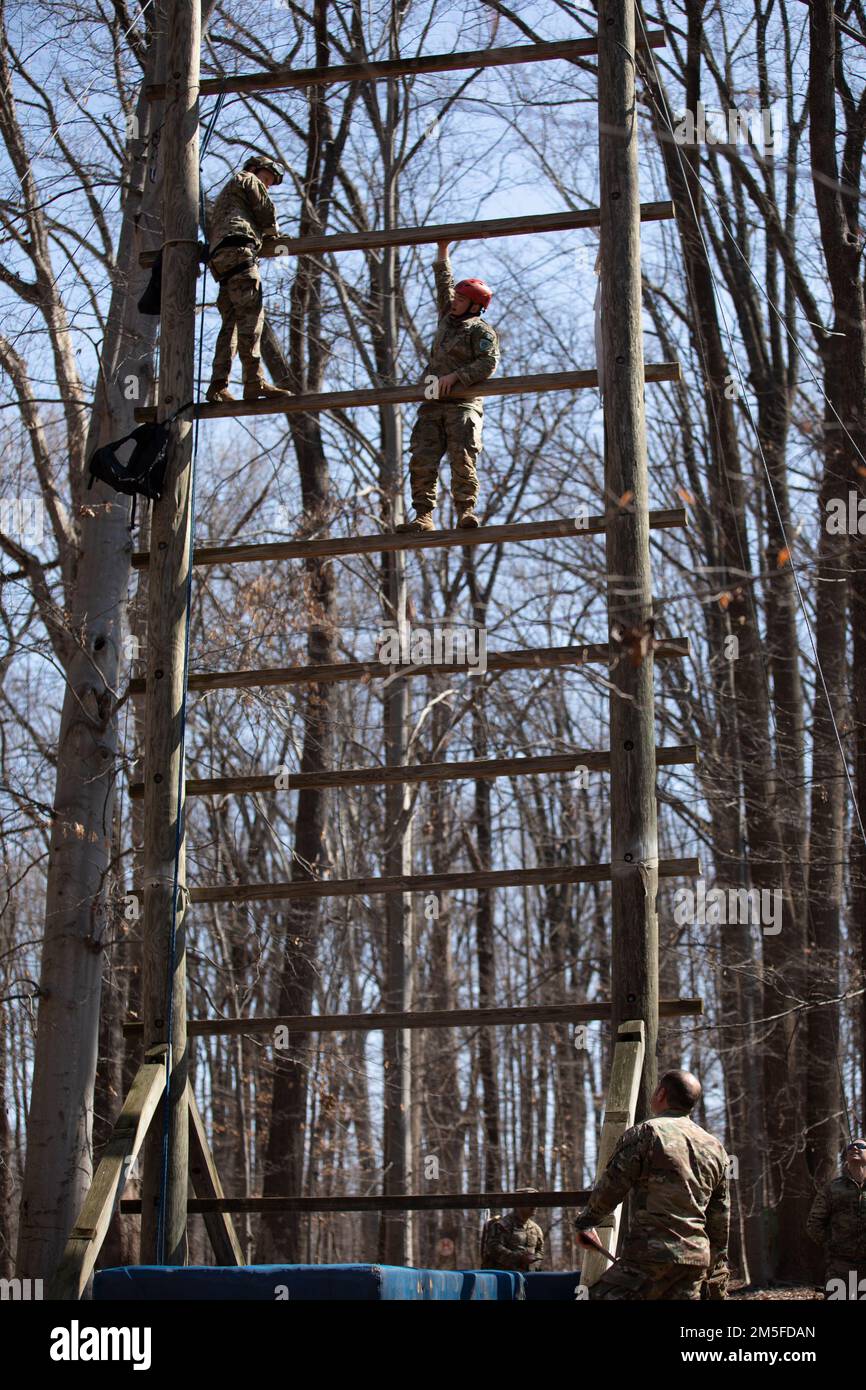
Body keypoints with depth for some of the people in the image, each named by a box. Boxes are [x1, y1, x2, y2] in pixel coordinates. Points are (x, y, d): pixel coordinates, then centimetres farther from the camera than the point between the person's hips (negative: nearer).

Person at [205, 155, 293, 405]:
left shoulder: (224, 195, 41)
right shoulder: (247, 179, 16)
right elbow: (266, 211, 8)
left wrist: (263, 236, 32)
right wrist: (272, 235, 28)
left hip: (218, 256, 9)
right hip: (239, 249, -9)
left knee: (231, 322, 2)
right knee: (251, 314, -20)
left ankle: (218, 385, -11)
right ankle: (255, 381, -33)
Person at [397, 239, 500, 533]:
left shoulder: (482, 331, 2)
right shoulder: (447, 318, 22)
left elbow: (489, 363, -13)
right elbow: (443, 283, 34)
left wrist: (455, 376, -19)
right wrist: (442, 252, 36)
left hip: (464, 403, -6)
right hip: (433, 404, 6)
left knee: (462, 458, -18)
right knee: (422, 460, -8)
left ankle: (466, 511, -23)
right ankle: (423, 516, -13)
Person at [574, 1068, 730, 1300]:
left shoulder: (646, 1133, -6)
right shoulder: (714, 1147, 15)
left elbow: (610, 1188, -4)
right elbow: (720, 1221, 18)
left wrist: (585, 1222, 14)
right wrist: (716, 1277, 24)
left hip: (652, 1255, -7)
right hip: (698, 1259, 7)